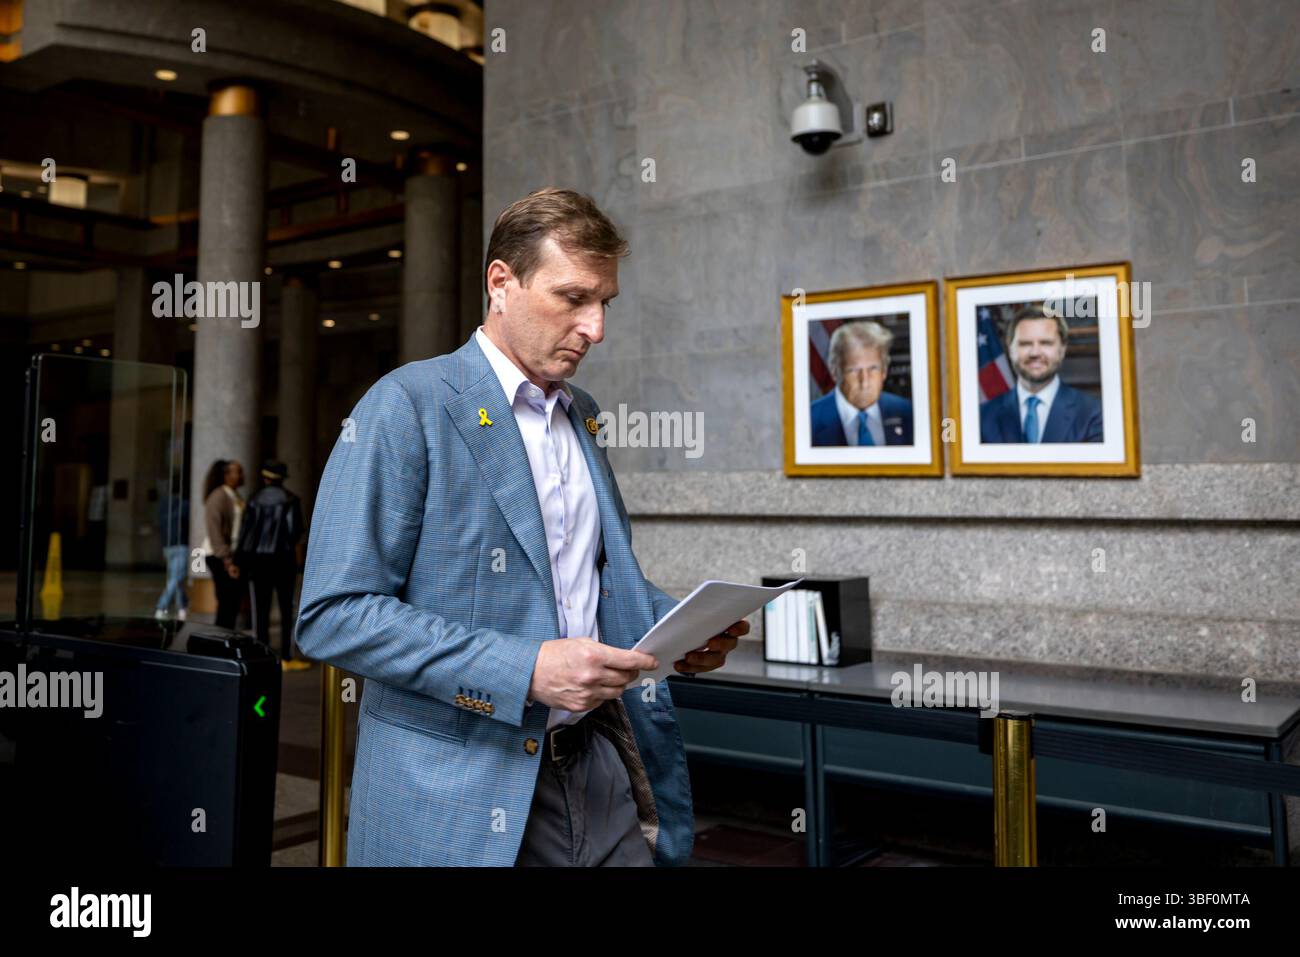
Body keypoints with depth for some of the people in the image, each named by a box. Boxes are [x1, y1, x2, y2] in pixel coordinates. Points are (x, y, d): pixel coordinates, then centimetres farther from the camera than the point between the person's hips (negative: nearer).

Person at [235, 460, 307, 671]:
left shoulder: (254, 499, 1)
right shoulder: (290, 500, -5)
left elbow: (245, 530, 0)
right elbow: (296, 531, -7)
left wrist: (240, 560, 5)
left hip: (258, 558, 2)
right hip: (283, 558, -2)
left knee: (262, 609, 7)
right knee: (286, 608, 3)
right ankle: (286, 657, 0)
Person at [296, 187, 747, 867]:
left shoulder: (580, 415, 11)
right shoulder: (408, 407, -12)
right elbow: (334, 614, -17)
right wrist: (526, 669, -25)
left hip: (601, 767, 6)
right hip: (464, 795, -6)